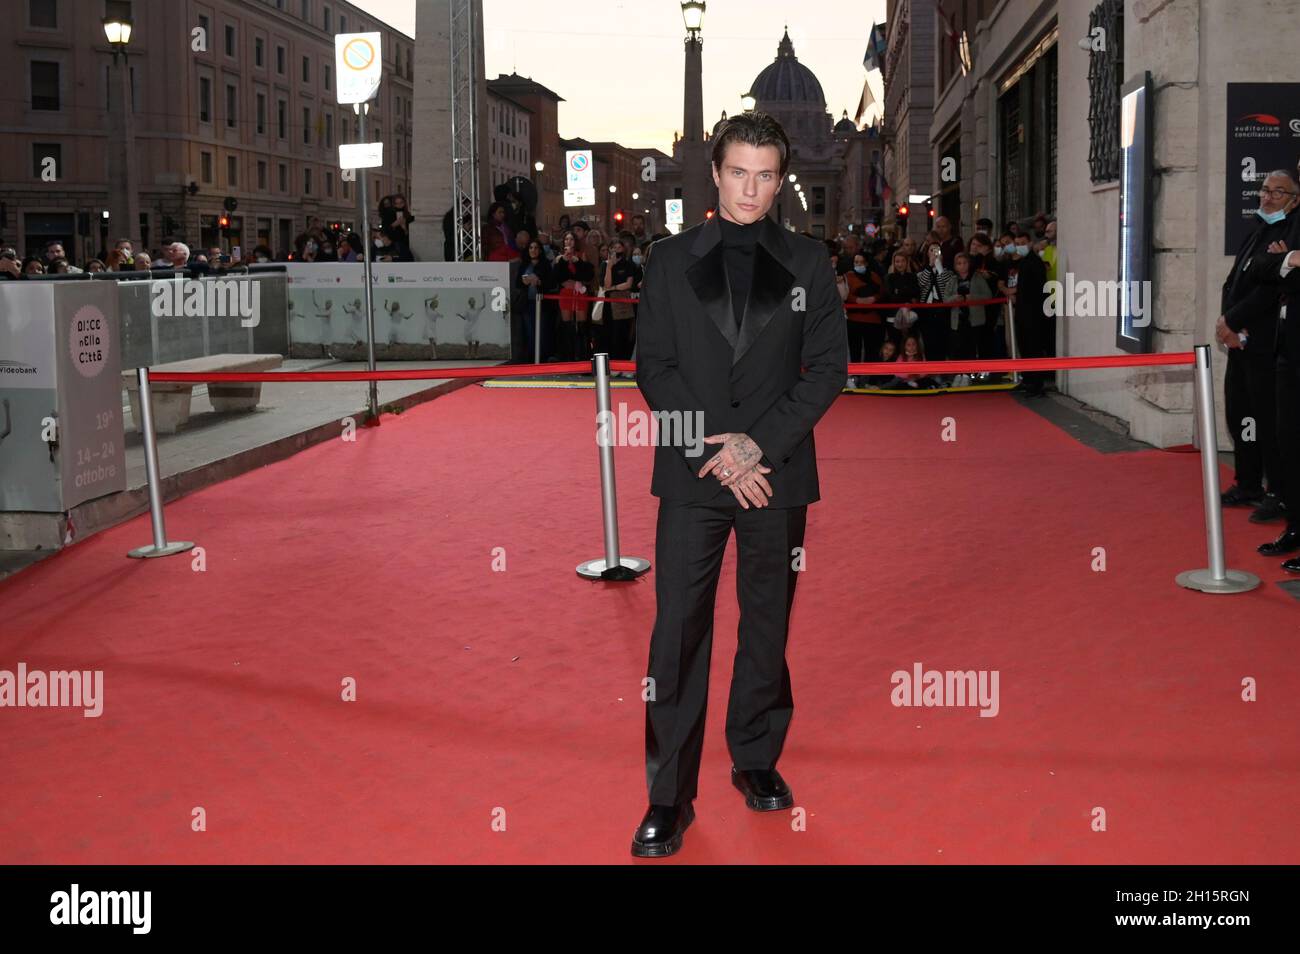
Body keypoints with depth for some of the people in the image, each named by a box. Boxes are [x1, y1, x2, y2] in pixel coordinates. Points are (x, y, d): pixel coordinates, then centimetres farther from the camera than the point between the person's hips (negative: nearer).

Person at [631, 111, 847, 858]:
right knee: (678, 634, -3)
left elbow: (829, 367, 0)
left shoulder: (807, 262, 5)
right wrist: (713, 453, -10)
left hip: (777, 473, 1)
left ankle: (757, 760, 28)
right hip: (692, 477, 0)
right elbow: (653, 367, 2)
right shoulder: (671, 259, 6)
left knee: (768, 627, 11)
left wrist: (760, 443, -11)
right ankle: (670, 796, 4)